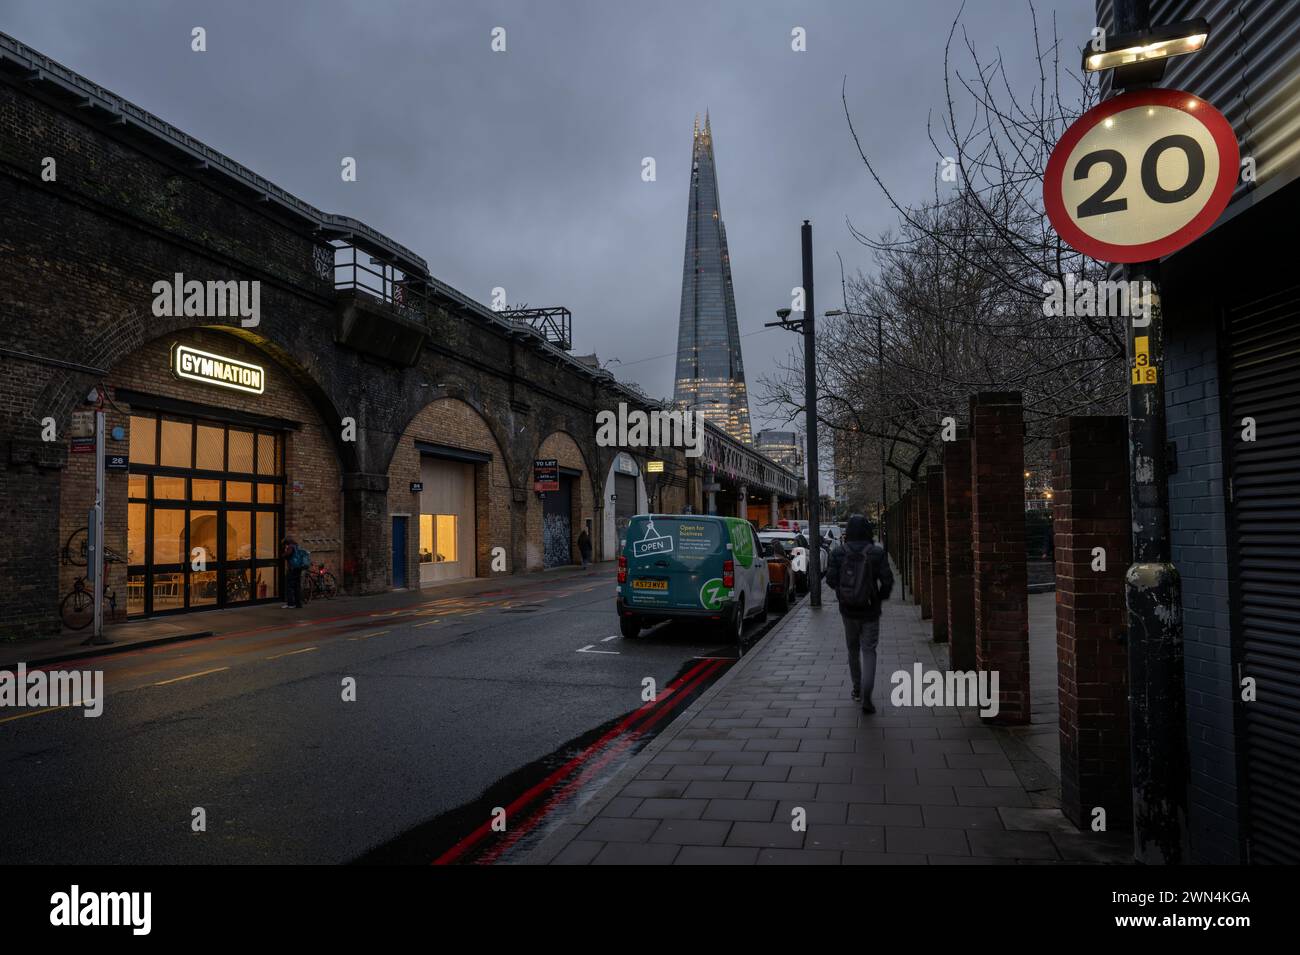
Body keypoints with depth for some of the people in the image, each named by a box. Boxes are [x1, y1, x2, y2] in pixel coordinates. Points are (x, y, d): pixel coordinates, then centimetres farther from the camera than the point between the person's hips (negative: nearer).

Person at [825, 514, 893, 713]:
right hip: (870, 610, -2)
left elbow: (831, 579, -7)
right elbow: (887, 580, -10)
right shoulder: (877, 553, -9)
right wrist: (881, 596, 9)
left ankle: (857, 689, 30)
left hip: (848, 610, 2)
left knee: (853, 650, 19)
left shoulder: (838, 553, -7)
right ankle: (866, 696, -11)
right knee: (869, 651, 2)